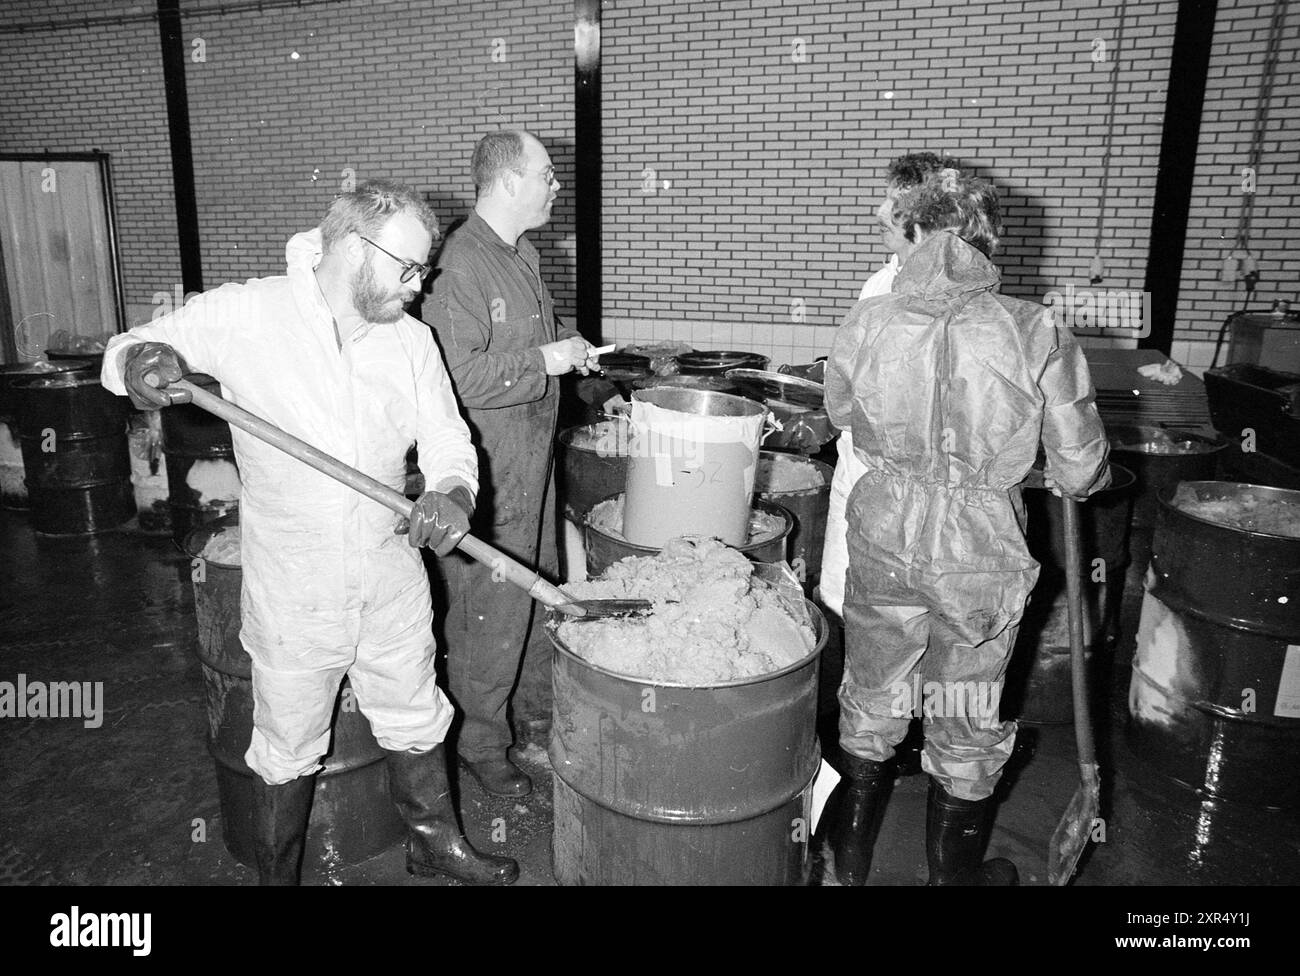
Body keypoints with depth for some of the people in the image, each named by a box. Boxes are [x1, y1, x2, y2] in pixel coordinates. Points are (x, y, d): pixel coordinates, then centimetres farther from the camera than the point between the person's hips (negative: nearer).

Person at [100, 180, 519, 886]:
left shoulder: (412, 339, -1)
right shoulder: (245, 313, -10)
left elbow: (448, 442, 1)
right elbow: (124, 352, 0)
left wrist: (452, 493, -22)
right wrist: (141, 361, -26)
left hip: (393, 584, 3)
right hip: (294, 596, -3)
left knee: (415, 725, 21)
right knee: (287, 754, 15)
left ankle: (434, 843, 46)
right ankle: (276, 874, 41)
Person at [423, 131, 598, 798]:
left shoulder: (521, 254, 11)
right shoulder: (459, 267, -21)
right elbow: (456, 377, -29)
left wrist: (568, 346, 9)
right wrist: (545, 359, -23)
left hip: (532, 456, 10)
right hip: (487, 472, -10)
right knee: (488, 609, 3)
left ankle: (543, 699, 44)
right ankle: (480, 742, 22)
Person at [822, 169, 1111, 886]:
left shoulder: (865, 321, -10)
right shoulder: (1037, 332, -14)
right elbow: (1080, 472, -8)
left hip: (883, 538, 2)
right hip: (983, 555, -1)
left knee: (872, 700, 22)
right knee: (967, 722, 20)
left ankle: (850, 857, 41)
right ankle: (954, 868, 41)